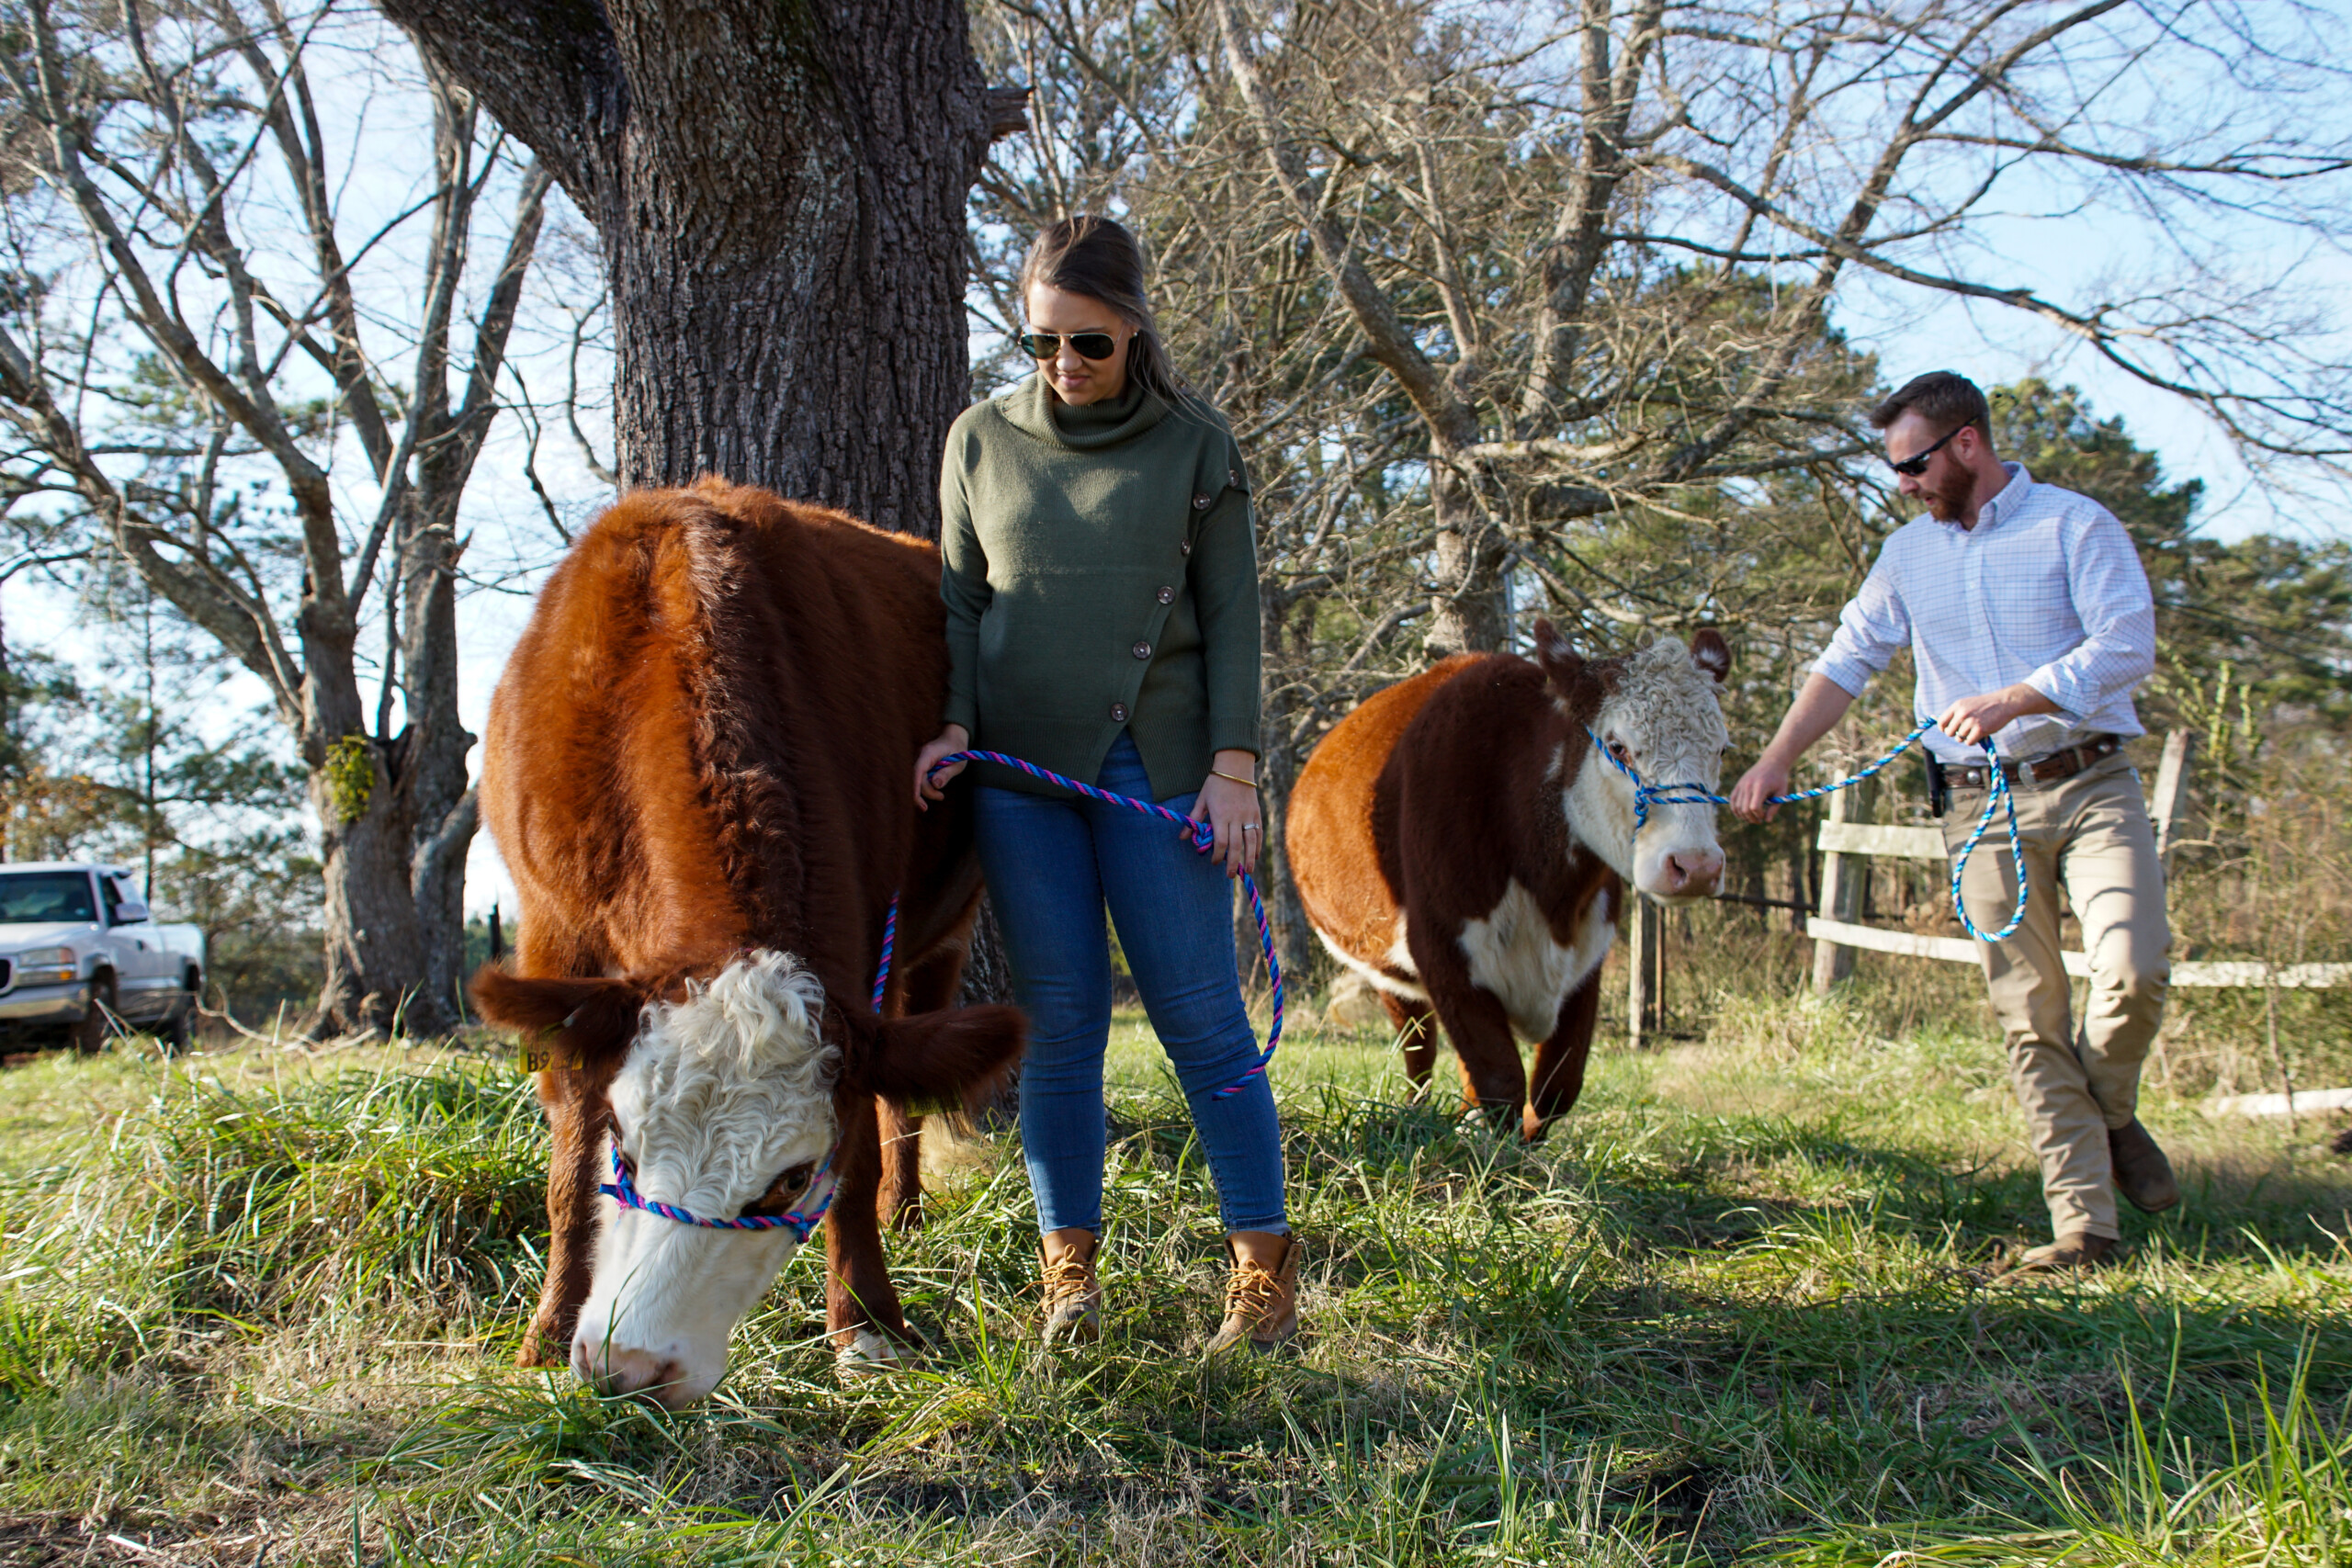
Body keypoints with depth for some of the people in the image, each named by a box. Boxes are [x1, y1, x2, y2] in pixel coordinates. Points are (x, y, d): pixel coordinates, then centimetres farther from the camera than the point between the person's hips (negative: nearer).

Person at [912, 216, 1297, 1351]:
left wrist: (1234, 766, -5)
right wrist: (950, 723, -2)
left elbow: (1231, 614, 3)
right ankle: (1069, 1269, 12)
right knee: (1059, 1019, 3)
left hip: (1155, 763, -2)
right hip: (1018, 767, 2)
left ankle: (1263, 1268, 5)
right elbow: (959, 598, 13)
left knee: (1200, 1013, -3)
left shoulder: (1195, 444, 5)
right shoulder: (983, 439, 11)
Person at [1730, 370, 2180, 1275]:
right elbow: (1847, 662, 16)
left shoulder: (2075, 526, -1)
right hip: (1983, 808, 3)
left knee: (2133, 974, -19)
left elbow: (2128, 645, -11)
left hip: (2090, 784, -3)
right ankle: (2084, 1225, 0)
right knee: (2029, 1013, -2)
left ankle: (2110, 1115, 13)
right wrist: (1777, 760, 6)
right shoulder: (1909, 555, 14)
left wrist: (2013, 700, -20)